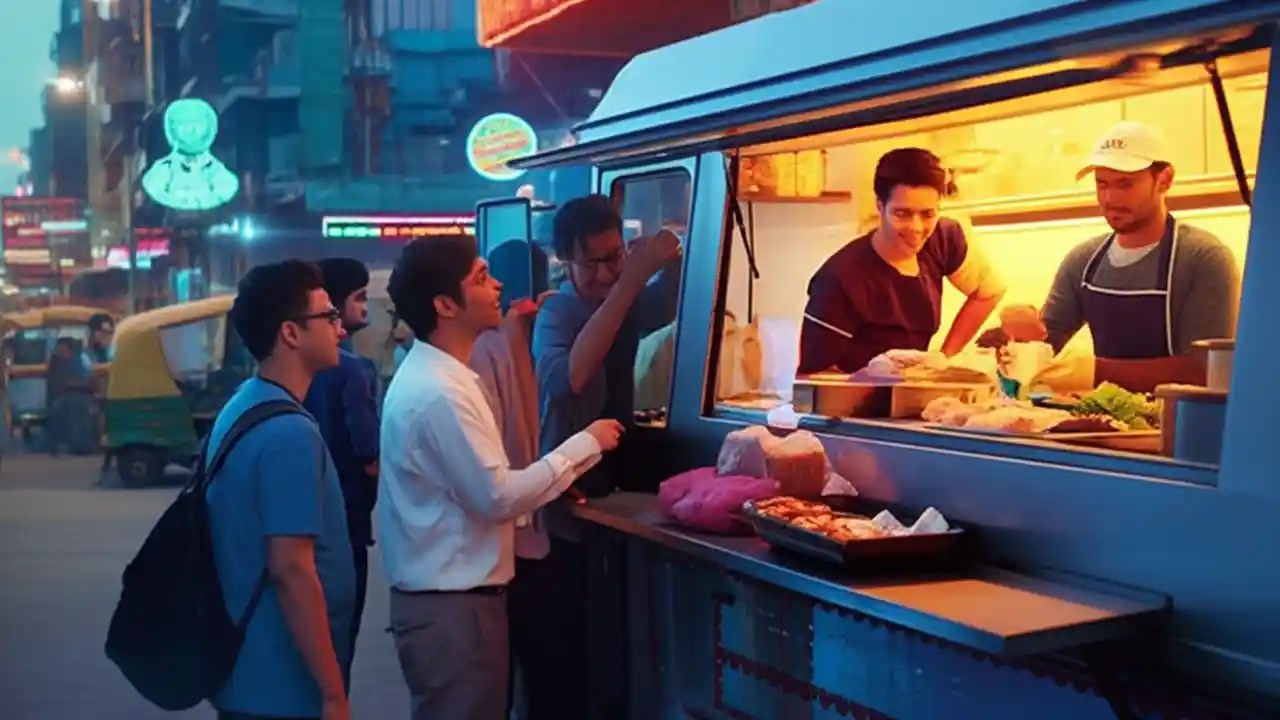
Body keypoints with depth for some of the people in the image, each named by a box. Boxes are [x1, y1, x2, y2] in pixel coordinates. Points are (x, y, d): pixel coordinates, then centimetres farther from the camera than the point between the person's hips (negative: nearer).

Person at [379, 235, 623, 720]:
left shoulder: (430, 374, 10)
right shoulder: (438, 392, -23)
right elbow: (498, 497, -23)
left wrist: (551, 480, 10)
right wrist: (585, 445, -16)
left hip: (449, 594, 10)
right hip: (452, 603, -10)